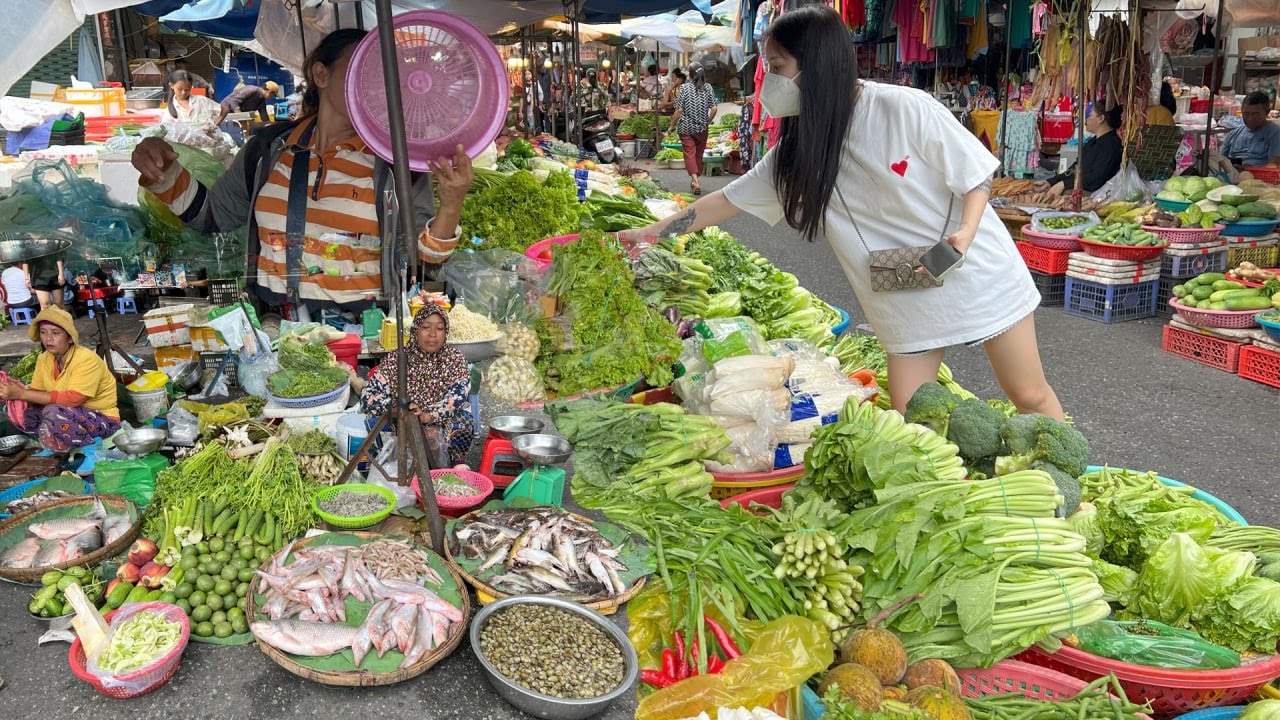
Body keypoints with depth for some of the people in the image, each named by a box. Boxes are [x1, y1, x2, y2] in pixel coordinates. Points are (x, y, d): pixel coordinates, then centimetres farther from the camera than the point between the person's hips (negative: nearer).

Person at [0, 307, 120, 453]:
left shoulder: (87, 359, -23)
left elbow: (72, 399, -31)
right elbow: (37, 393, 0)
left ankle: (92, 447, -13)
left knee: (53, 412, -33)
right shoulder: (44, 359, 1)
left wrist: (22, 394, -30)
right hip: (71, 415, 8)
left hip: (102, 419, -8)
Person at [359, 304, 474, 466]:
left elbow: (458, 394, -13)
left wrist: (429, 415, -31)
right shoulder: (396, 360, 4)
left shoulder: (454, 358, 5)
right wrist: (396, 408, -23)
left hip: (445, 428, 0)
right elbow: (368, 398, -3)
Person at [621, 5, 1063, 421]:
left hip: (978, 275, -4)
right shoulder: (795, 152, -5)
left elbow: (977, 174, -10)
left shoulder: (905, 109, -19)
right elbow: (725, 201, 3)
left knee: (1029, 396, 7)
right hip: (905, 303, 4)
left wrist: (965, 233, -28)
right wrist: (651, 232, 3)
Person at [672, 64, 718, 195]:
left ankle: (695, 181, -21)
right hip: (701, 127, 3)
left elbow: (679, 110, -11)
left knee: (689, 153, -3)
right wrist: (708, 122, 11)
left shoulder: (684, 88, -9)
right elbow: (714, 108, -5)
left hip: (686, 127, -3)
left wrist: (672, 125, -1)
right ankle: (694, 181, 27)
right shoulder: (708, 88, -1)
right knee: (699, 154, 15)